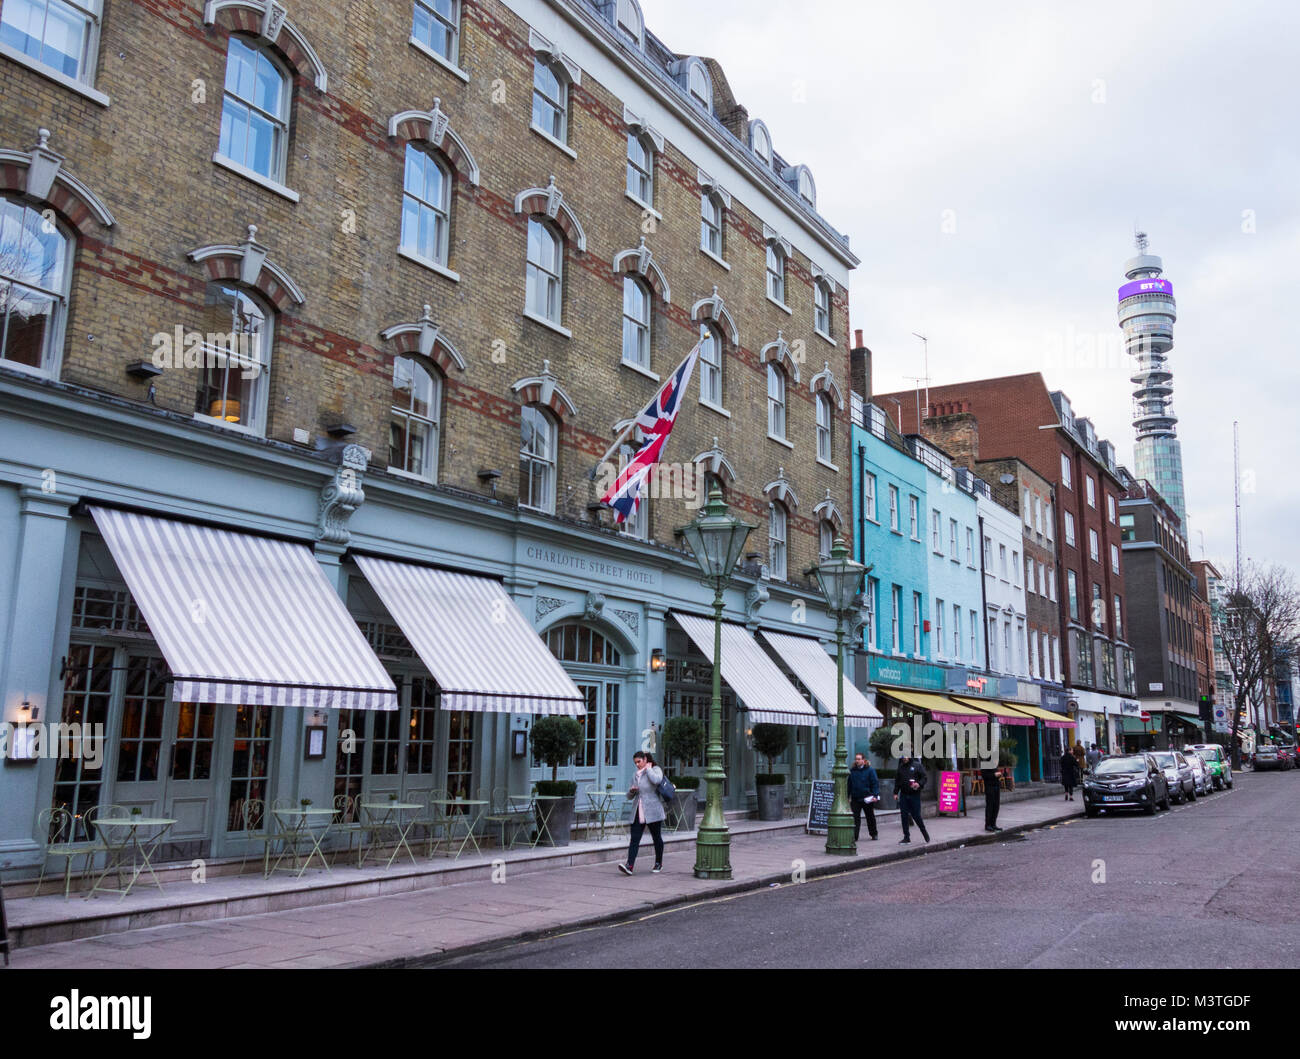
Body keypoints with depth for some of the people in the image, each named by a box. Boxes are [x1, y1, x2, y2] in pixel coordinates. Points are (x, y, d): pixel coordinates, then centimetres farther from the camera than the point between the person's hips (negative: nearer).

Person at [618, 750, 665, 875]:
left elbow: (656, 780, -27)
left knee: (657, 838, 9)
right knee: (634, 839, -8)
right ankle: (630, 865, -17)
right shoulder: (636, 775, 16)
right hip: (638, 813, 5)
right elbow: (629, 797, 21)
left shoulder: (656, 770, -1)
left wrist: (648, 769, -12)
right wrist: (631, 790, -2)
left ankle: (659, 863, 25)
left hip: (652, 812, -5)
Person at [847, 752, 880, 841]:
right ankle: (854, 836, -7)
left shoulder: (870, 770, -4)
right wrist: (847, 797, 11)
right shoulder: (852, 771, 7)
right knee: (855, 817, -6)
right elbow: (849, 785, 13)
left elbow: (875, 783, -7)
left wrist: (875, 795, -16)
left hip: (867, 799, -2)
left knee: (870, 817, 14)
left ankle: (874, 834, 30)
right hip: (855, 799, 2)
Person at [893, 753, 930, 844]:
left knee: (916, 815, 0)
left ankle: (924, 832, 24)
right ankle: (906, 837, 9)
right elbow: (897, 781, 16)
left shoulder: (917, 765, -1)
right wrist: (895, 793, 10)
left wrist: (919, 784, -22)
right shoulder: (900, 767, 12)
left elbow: (924, 778, -3)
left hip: (914, 795, -4)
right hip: (903, 795, 4)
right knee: (904, 816, 2)